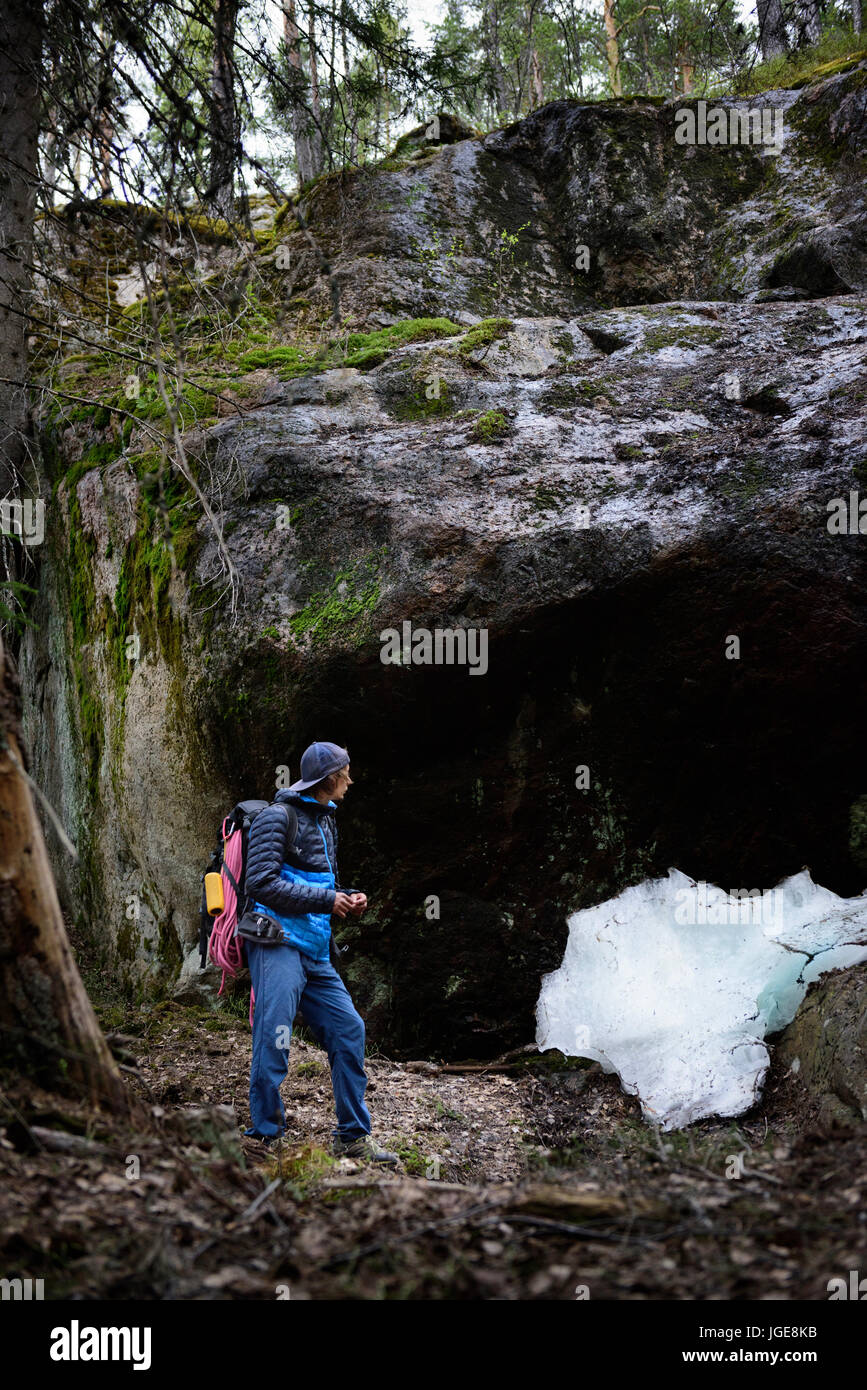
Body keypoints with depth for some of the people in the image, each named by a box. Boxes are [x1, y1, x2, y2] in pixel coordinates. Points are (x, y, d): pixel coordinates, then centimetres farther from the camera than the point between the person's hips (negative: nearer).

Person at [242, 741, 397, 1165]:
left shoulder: (326, 822, 22)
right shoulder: (278, 817, -7)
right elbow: (261, 883, -16)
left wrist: (348, 899, 9)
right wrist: (325, 900, -15)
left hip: (315, 954, 9)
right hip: (278, 946, -9)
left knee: (349, 1030, 6)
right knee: (273, 1042, -14)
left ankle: (353, 1137, 15)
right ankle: (262, 1139, -5)